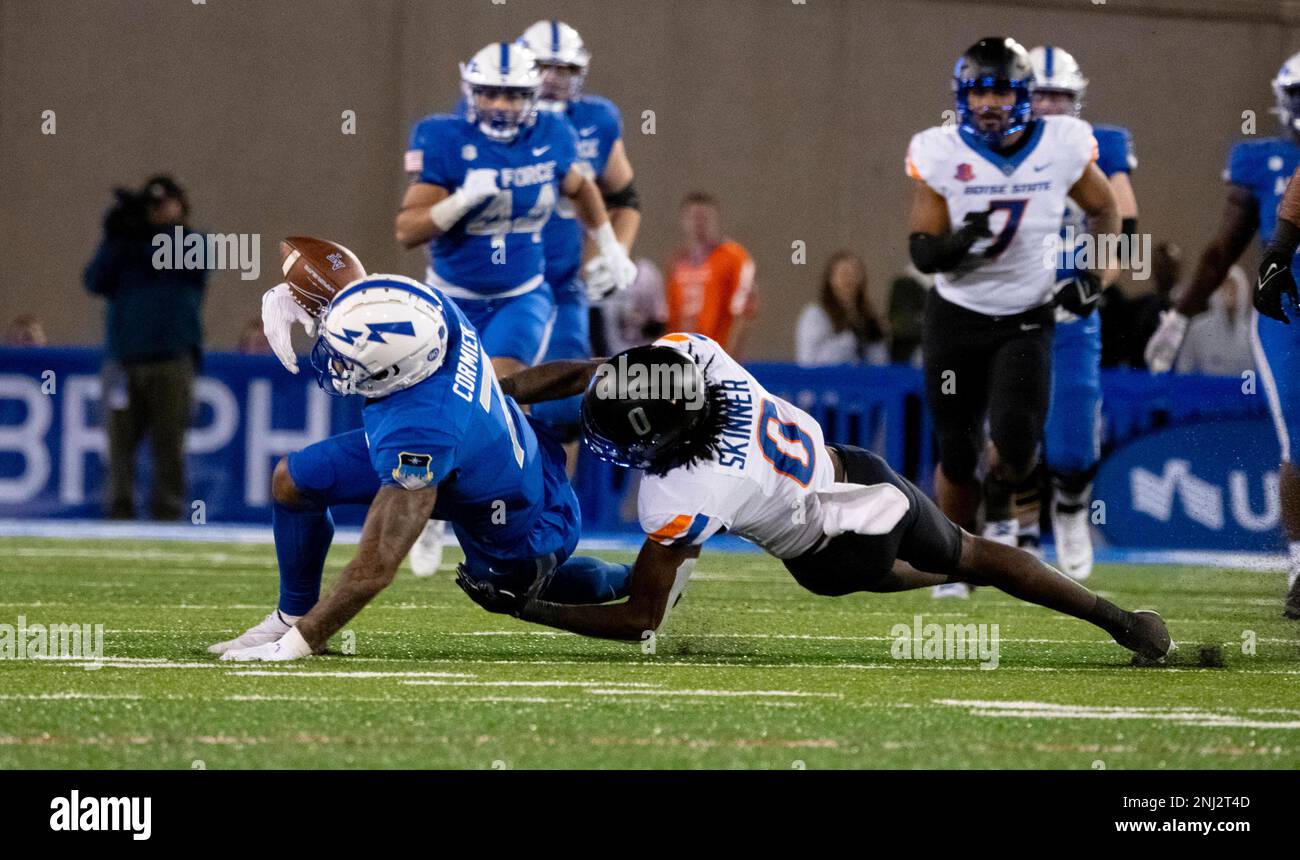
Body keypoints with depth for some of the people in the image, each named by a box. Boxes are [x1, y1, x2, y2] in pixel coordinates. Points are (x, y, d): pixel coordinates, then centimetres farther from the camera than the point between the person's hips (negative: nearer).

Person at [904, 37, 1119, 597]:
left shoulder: (1062, 147, -8)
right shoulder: (939, 154, -10)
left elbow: (1104, 210, 11)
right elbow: (922, 252, -8)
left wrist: (1093, 275, -1)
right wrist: (961, 241, -29)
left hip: (1026, 322, 0)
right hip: (956, 318, 0)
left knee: (1016, 440, -17)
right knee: (957, 454, 2)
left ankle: (1000, 509, 17)